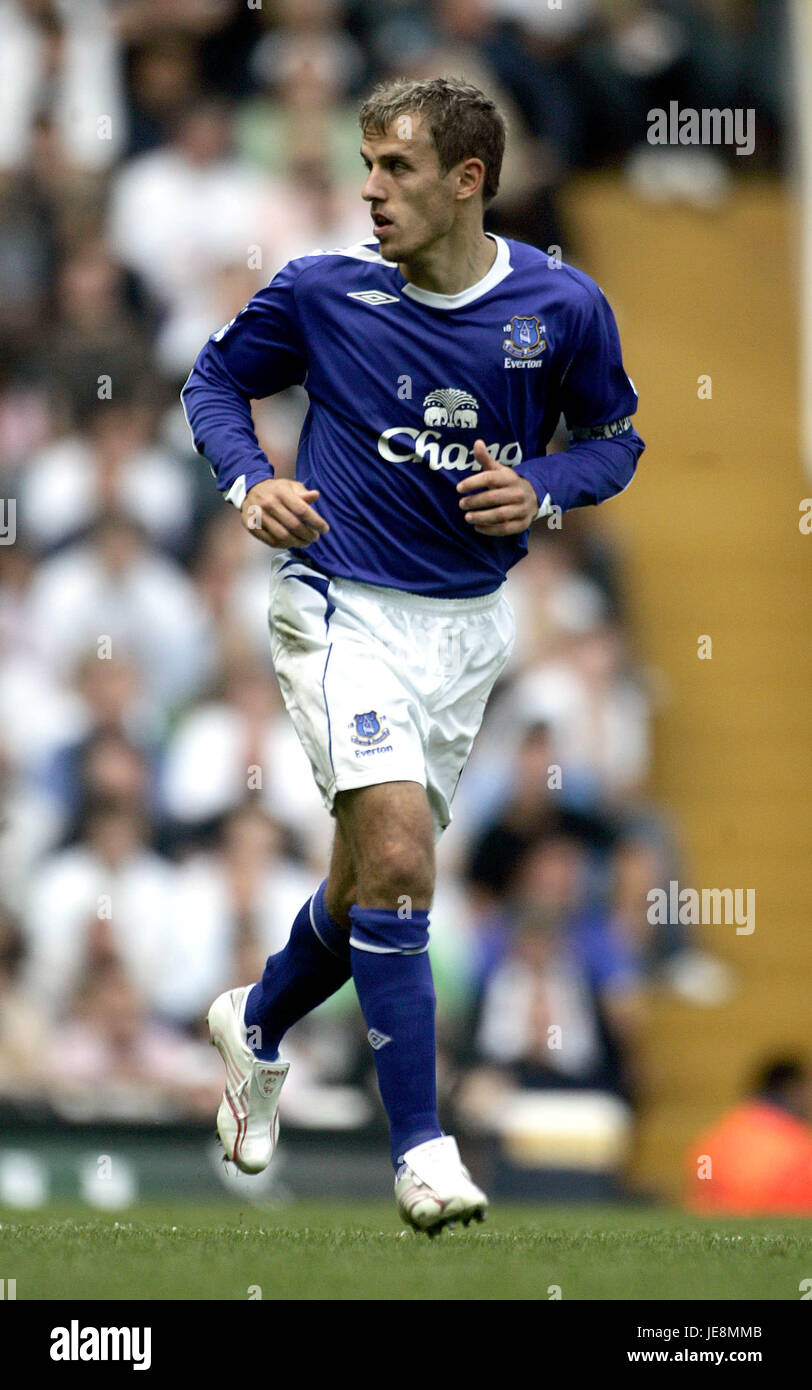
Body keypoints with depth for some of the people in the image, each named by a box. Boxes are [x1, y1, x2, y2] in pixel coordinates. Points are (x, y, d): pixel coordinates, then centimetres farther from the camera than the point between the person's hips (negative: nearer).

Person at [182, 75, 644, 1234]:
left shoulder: (562, 307, -6)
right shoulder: (322, 291, -9)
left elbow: (615, 437, 9)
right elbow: (215, 381, 7)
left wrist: (542, 492, -12)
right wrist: (249, 481, -12)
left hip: (468, 619, 3)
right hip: (344, 605, -3)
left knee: (378, 879, 15)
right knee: (396, 856, -20)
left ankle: (257, 1025, 46)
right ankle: (420, 1148, -13)